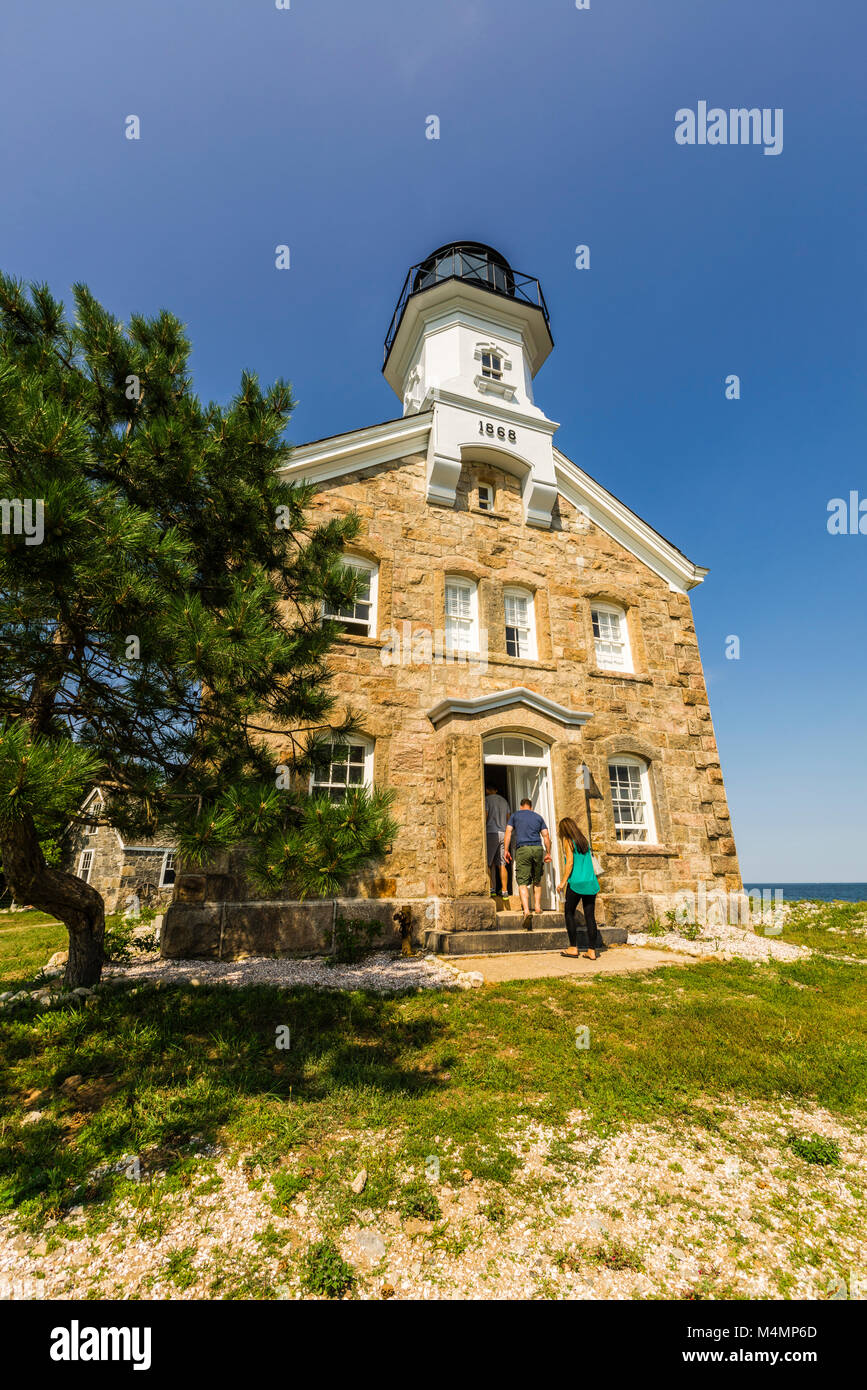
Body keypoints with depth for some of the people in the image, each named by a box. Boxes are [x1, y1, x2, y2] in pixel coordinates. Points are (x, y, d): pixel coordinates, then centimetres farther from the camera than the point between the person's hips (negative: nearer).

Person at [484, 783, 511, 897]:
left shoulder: (487, 799, -3)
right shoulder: (504, 800, 16)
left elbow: (485, 816, -10)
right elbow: (508, 818, 17)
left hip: (491, 833, -5)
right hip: (503, 833, 6)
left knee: (489, 863, 0)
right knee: (502, 864, 6)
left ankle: (492, 889, -6)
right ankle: (504, 890, 4)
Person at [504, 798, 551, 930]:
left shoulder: (515, 815, 15)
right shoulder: (538, 816, 19)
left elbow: (508, 832, 3)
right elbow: (546, 835, 13)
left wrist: (506, 850, 3)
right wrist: (548, 853, 18)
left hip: (522, 849, -2)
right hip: (538, 848, 3)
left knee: (522, 882, -7)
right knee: (537, 880, 22)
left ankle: (527, 911, -22)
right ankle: (538, 906, 21)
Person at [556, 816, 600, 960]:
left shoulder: (567, 840, -3)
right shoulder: (583, 839, 13)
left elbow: (570, 863, -11)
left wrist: (563, 882, -8)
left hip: (576, 883, -6)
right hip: (591, 883, 6)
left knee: (569, 913, 8)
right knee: (590, 916, 6)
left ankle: (573, 948, 7)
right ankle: (591, 950, 6)